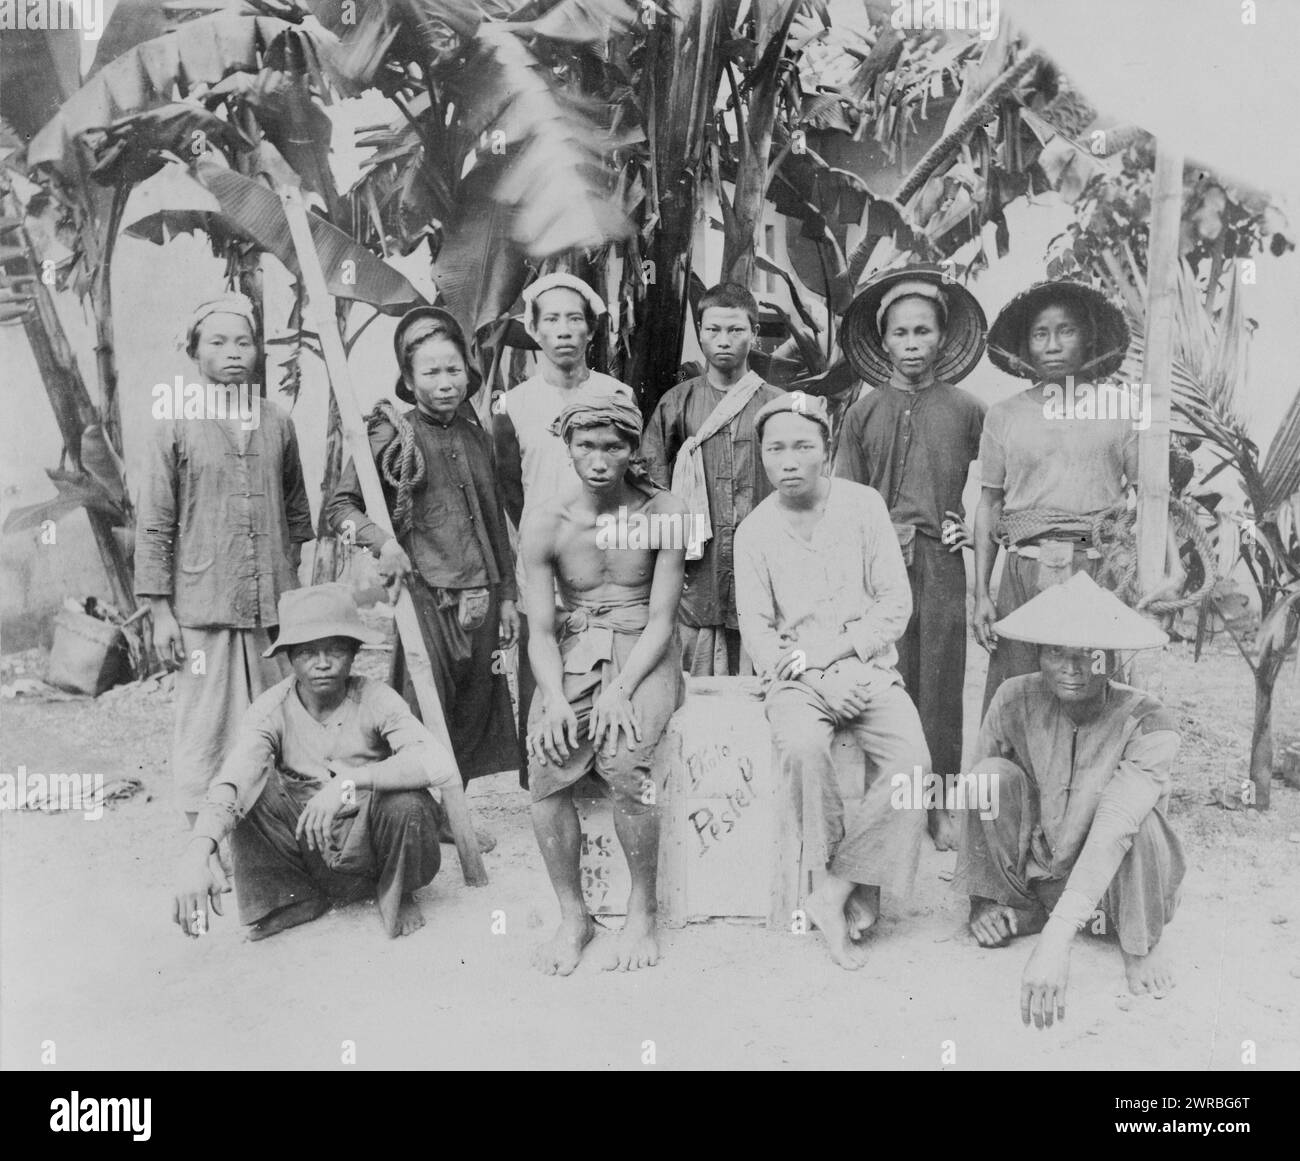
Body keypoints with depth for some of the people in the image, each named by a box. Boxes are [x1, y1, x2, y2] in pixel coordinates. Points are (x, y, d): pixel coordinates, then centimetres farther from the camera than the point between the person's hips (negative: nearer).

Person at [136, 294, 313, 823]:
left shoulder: (278, 423, 9)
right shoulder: (176, 427, -1)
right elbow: (153, 526, -1)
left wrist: (297, 589, 13)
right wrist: (160, 610, -6)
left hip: (277, 608, 3)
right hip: (202, 610, -3)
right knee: (206, 735, 1)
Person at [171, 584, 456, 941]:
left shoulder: (375, 700, -16)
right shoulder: (272, 710, -12)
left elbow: (438, 763, -33)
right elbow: (232, 778, -30)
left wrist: (348, 782, -41)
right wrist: (199, 848, -49)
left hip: (372, 847, -1)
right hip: (308, 854, 2)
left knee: (407, 801, -32)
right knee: (250, 786, -20)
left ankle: (396, 894, 1)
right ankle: (295, 898, 1)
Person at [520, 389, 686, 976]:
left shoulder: (663, 513, -6)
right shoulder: (545, 520, -3)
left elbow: (661, 618, -7)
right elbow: (541, 629, -4)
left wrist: (621, 690, -20)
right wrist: (556, 698, -21)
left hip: (644, 654, -2)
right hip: (572, 654, 2)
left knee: (623, 761, -27)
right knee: (545, 763, -22)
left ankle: (642, 909, -4)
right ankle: (572, 915, -2)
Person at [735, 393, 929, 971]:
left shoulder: (863, 504, 2)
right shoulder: (754, 531, 4)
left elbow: (896, 603, 0)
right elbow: (756, 629, 1)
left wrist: (831, 650, -13)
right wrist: (810, 676, -15)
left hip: (870, 667, 1)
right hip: (795, 677, 0)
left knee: (912, 761, -26)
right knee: (802, 746, -32)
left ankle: (833, 893, -15)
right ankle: (861, 896, -14)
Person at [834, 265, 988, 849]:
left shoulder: (966, 410, 7)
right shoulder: (863, 412, 7)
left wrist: (977, 526, 4)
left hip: (942, 561, 0)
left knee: (941, 685, 4)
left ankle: (940, 804, 16)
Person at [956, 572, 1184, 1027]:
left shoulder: (1148, 724, -24)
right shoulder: (1015, 700, -16)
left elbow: (1114, 830, -36)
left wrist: (1056, 938, -46)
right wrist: (982, 896, -11)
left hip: (1111, 887, -2)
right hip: (1032, 869, 2)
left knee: (1140, 815, -33)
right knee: (994, 775, -23)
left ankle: (1141, 943, -3)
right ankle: (1018, 911, 0)